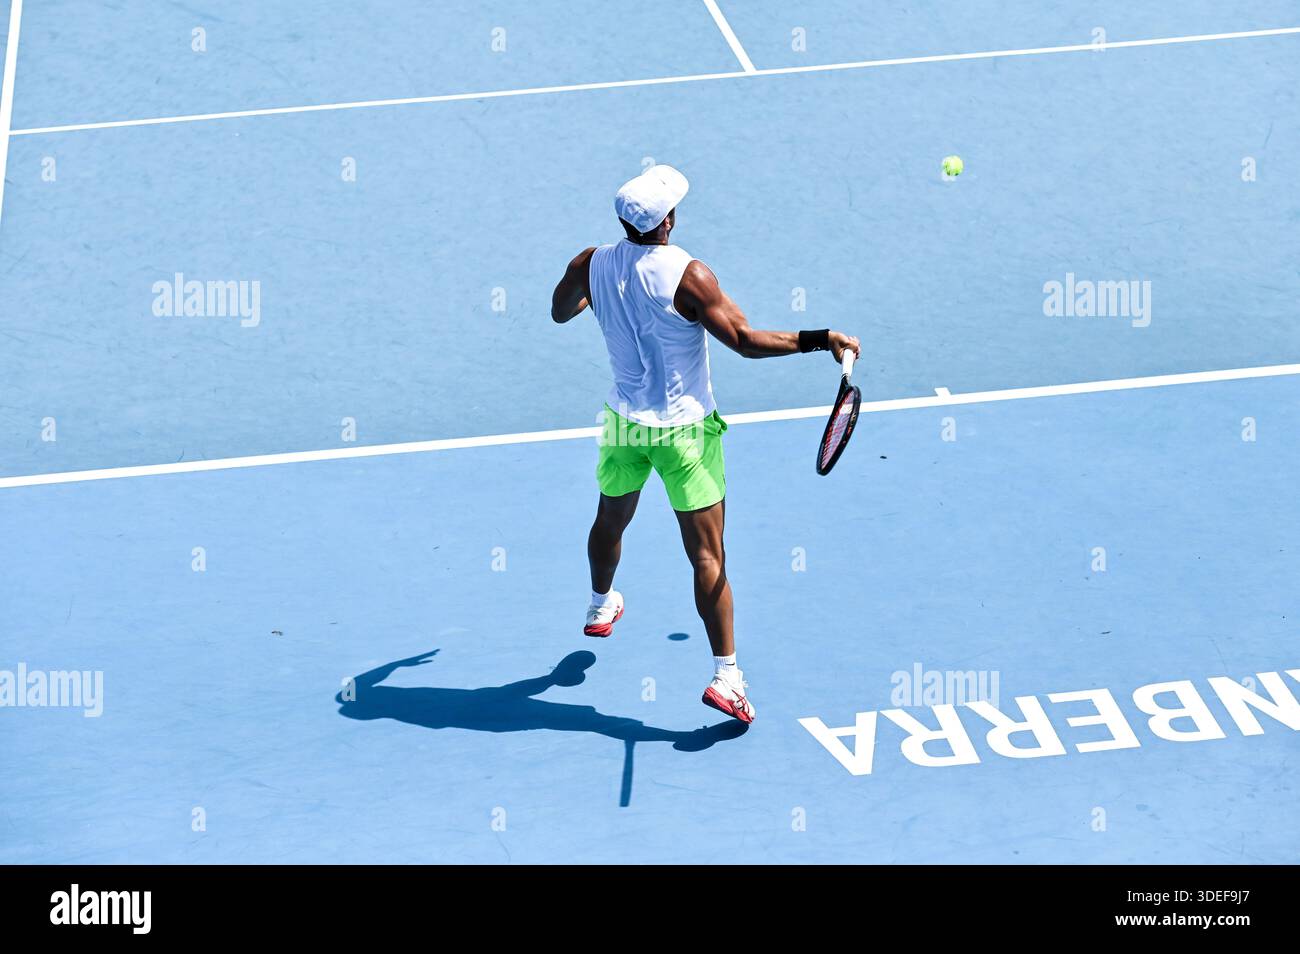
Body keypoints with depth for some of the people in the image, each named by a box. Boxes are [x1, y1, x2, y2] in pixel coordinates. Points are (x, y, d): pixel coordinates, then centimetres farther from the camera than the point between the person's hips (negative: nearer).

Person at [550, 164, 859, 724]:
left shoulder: (591, 266, -7)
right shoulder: (687, 276, -24)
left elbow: (559, 313, 12)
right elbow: (746, 340, -24)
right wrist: (822, 340, -22)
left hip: (625, 423, 5)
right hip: (684, 431, -5)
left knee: (611, 519, 30)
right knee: (707, 556, -4)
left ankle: (601, 608, 55)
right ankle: (725, 676, -8)